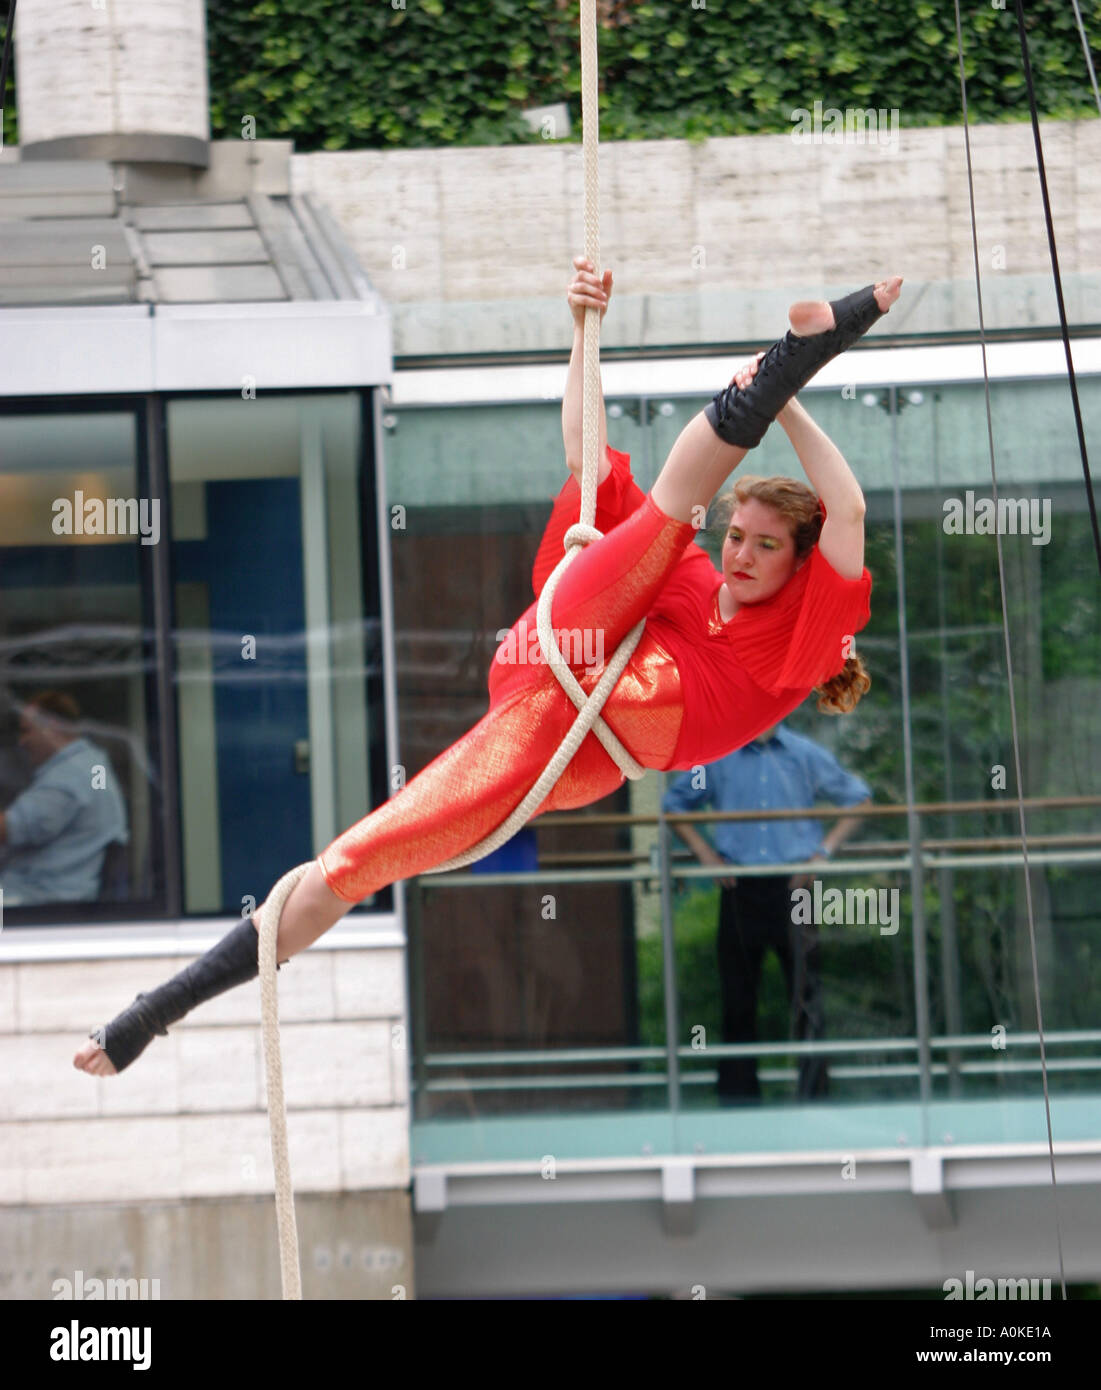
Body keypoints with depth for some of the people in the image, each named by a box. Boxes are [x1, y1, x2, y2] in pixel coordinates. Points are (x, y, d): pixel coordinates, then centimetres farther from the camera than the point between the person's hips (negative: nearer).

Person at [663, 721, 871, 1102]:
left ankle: (813, 1090, -5)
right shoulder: (716, 759, 9)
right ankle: (737, 1092, 12)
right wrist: (704, 851, 5)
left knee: (805, 992, -7)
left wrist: (824, 851, 3)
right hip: (739, 888, 1)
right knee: (737, 994, 5)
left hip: (793, 884, -1)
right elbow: (673, 805, 19)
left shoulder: (805, 755, 7)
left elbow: (858, 799, 15)